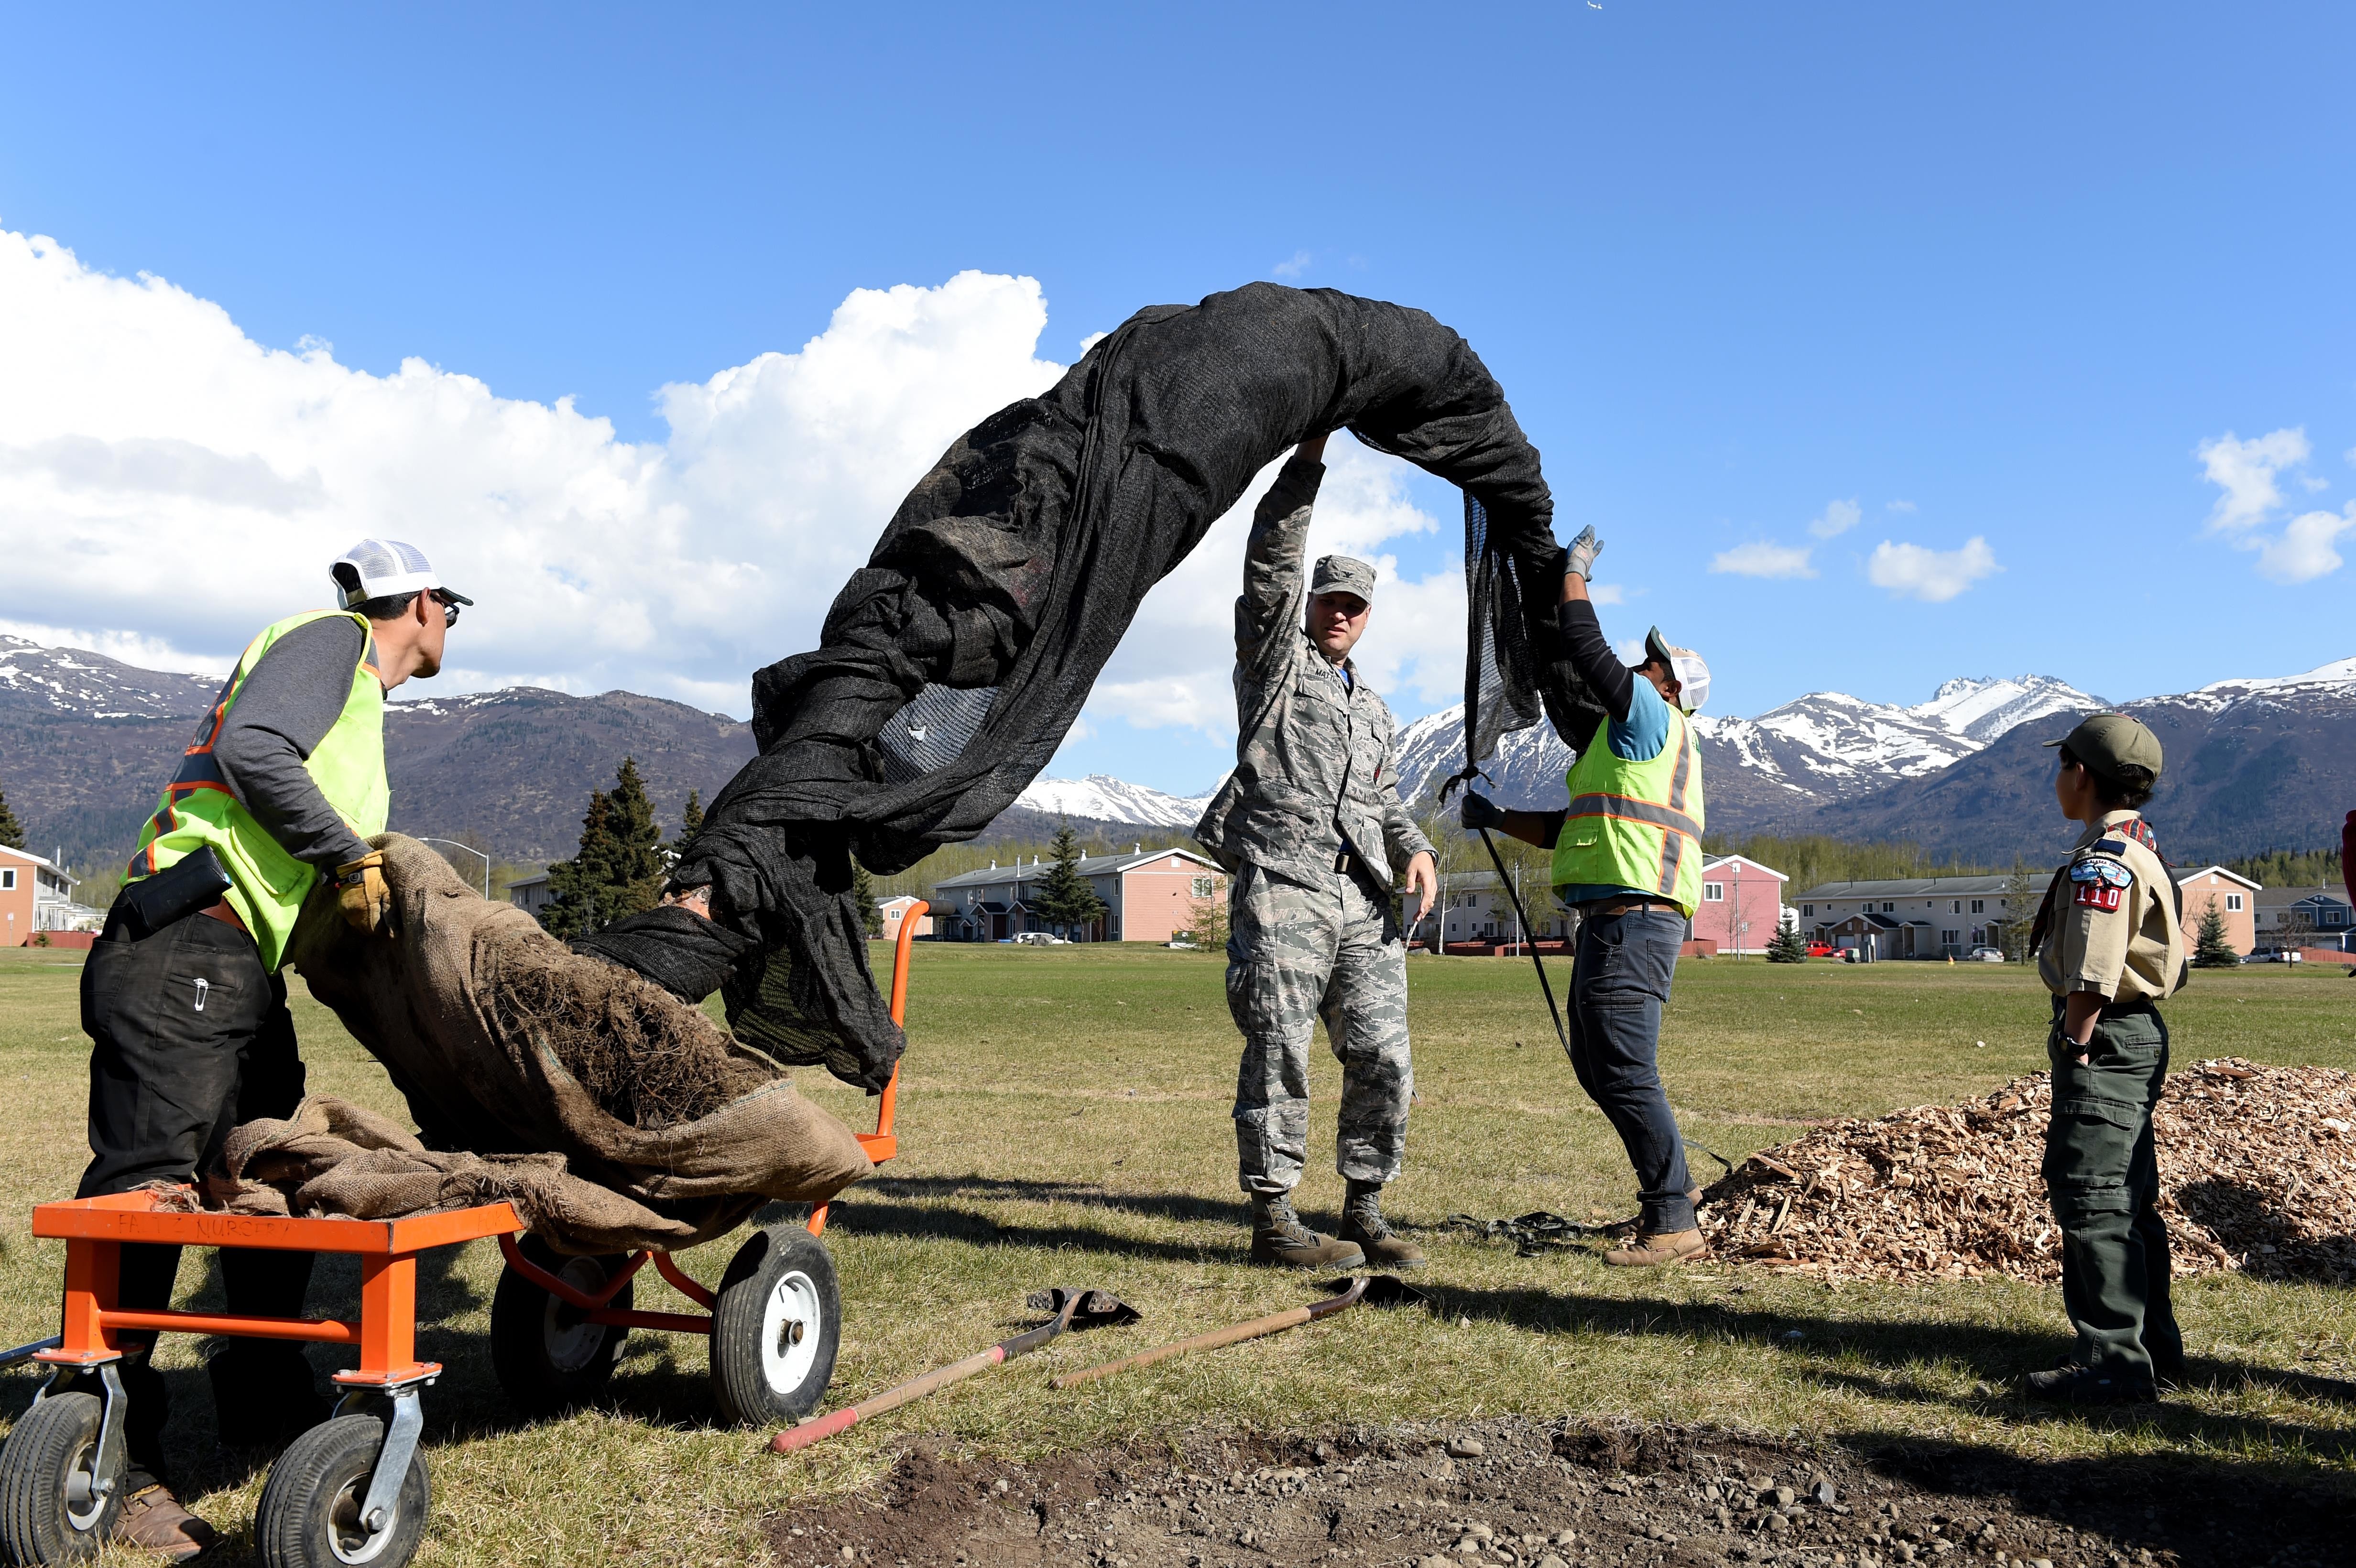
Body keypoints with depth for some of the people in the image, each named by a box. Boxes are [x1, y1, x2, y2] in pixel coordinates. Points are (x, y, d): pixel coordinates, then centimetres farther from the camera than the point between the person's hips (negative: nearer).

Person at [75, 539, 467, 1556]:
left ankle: (263, 1397, 25)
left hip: (244, 971, 11)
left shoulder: (357, 699, 28)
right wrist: (349, 858, -14)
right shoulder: (331, 638, 0)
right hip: (188, 946, -11)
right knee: (144, 1189, -11)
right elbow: (251, 749, -18)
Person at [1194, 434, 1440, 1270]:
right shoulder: (1275, 656, 12)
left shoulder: (1374, 710, 30)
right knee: (1281, 1051, -7)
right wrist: (1308, 456, -6)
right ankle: (1273, 1217, 0)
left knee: (1383, 1056, 2)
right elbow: (1271, 559, -1)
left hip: (1364, 898, 6)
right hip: (1281, 881, -6)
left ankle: (1365, 1213, 12)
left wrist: (1416, 850, 6)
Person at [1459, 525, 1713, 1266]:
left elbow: (1587, 648, -4)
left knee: (1625, 1071, -12)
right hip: (1613, 922, 11)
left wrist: (1574, 569, 10)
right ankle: (1671, 1180, 25)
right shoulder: (1634, 746, 27)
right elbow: (1568, 831, 28)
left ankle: (1672, 1222, -9)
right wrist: (1498, 819, 21)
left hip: (1632, 919, -11)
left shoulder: (1651, 717, -1)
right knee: (1597, 1066, 16)